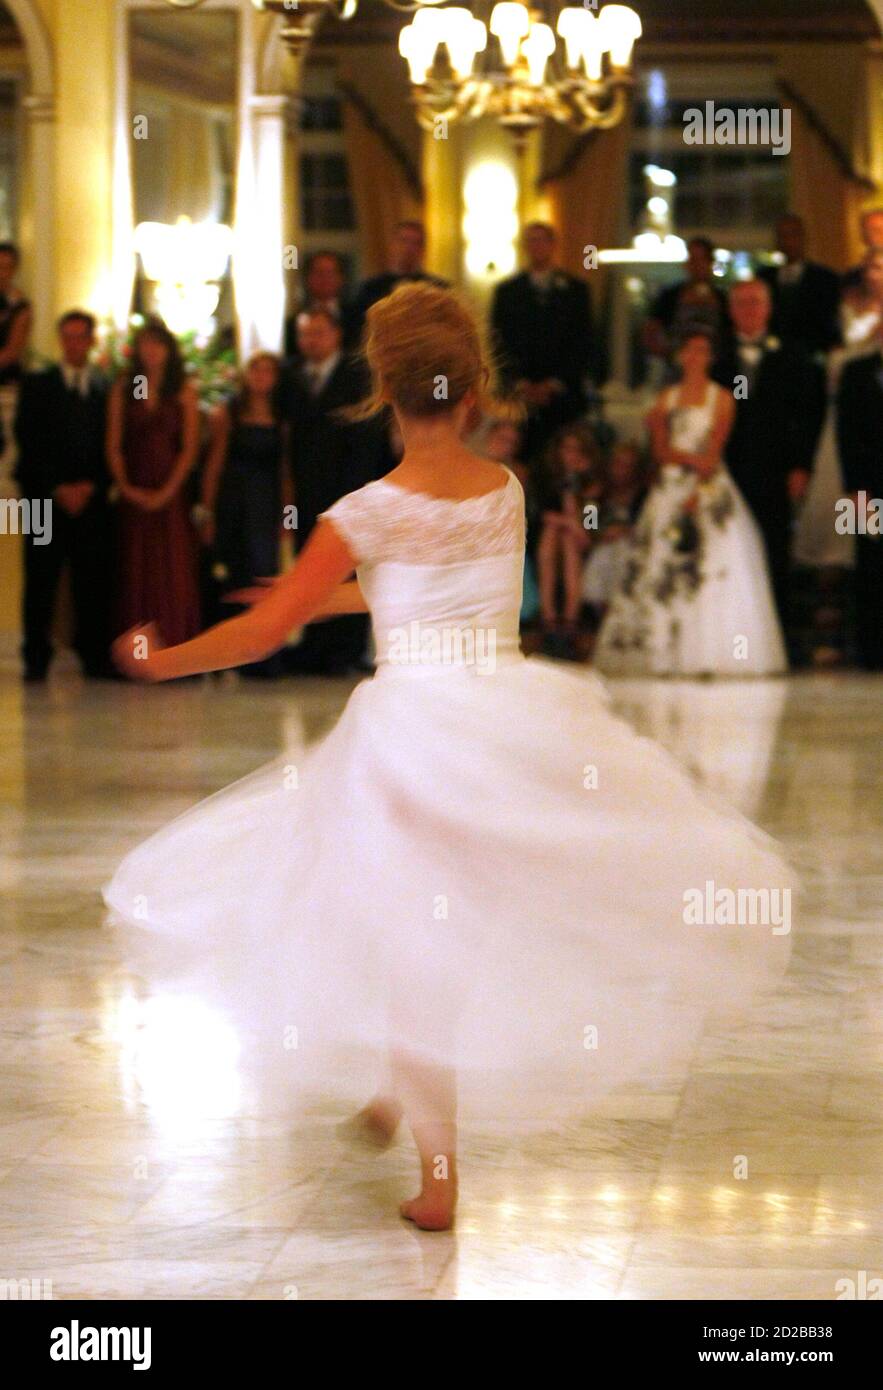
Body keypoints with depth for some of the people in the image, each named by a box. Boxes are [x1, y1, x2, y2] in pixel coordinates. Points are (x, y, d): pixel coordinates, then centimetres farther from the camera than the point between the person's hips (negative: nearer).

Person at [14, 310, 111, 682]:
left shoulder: (108, 389, 13)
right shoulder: (36, 385, 10)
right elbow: (29, 441, 2)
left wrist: (91, 486, -6)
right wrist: (57, 488, -7)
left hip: (91, 498, 1)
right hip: (45, 498, -1)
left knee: (93, 581, -4)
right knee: (40, 580, -4)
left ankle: (95, 658, -2)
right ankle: (36, 660, -2)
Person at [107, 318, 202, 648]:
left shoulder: (184, 391, 3)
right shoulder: (123, 388, 7)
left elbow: (189, 448, -1)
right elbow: (113, 445, 5)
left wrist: (167, 491, -10)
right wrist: (125, 487, -7)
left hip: (170, 493, -1)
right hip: (133, 494, 1)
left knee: (174, 570, -3)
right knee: (135, 571, 0)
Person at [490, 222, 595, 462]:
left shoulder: (576, 289, 10)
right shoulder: (507, 291, 12)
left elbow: (585, 345, 6)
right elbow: (499, 343, 7)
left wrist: (554, 385, -4)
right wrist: (519, 384, -6)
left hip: (562, 396, 0)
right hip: (518, 397, 0)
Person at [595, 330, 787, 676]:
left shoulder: (721, 399, 5)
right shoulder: (666, 398, 12)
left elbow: (715, 451, -4)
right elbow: (661, 451, 5)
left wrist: (698, 492, -14)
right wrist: (692, 458, -12)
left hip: (710, 487, -2)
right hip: (670, 488, 2)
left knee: (714, 566, -11)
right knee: (662, 567, -6)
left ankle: (709, 655, -13)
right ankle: (662, 654, -7)